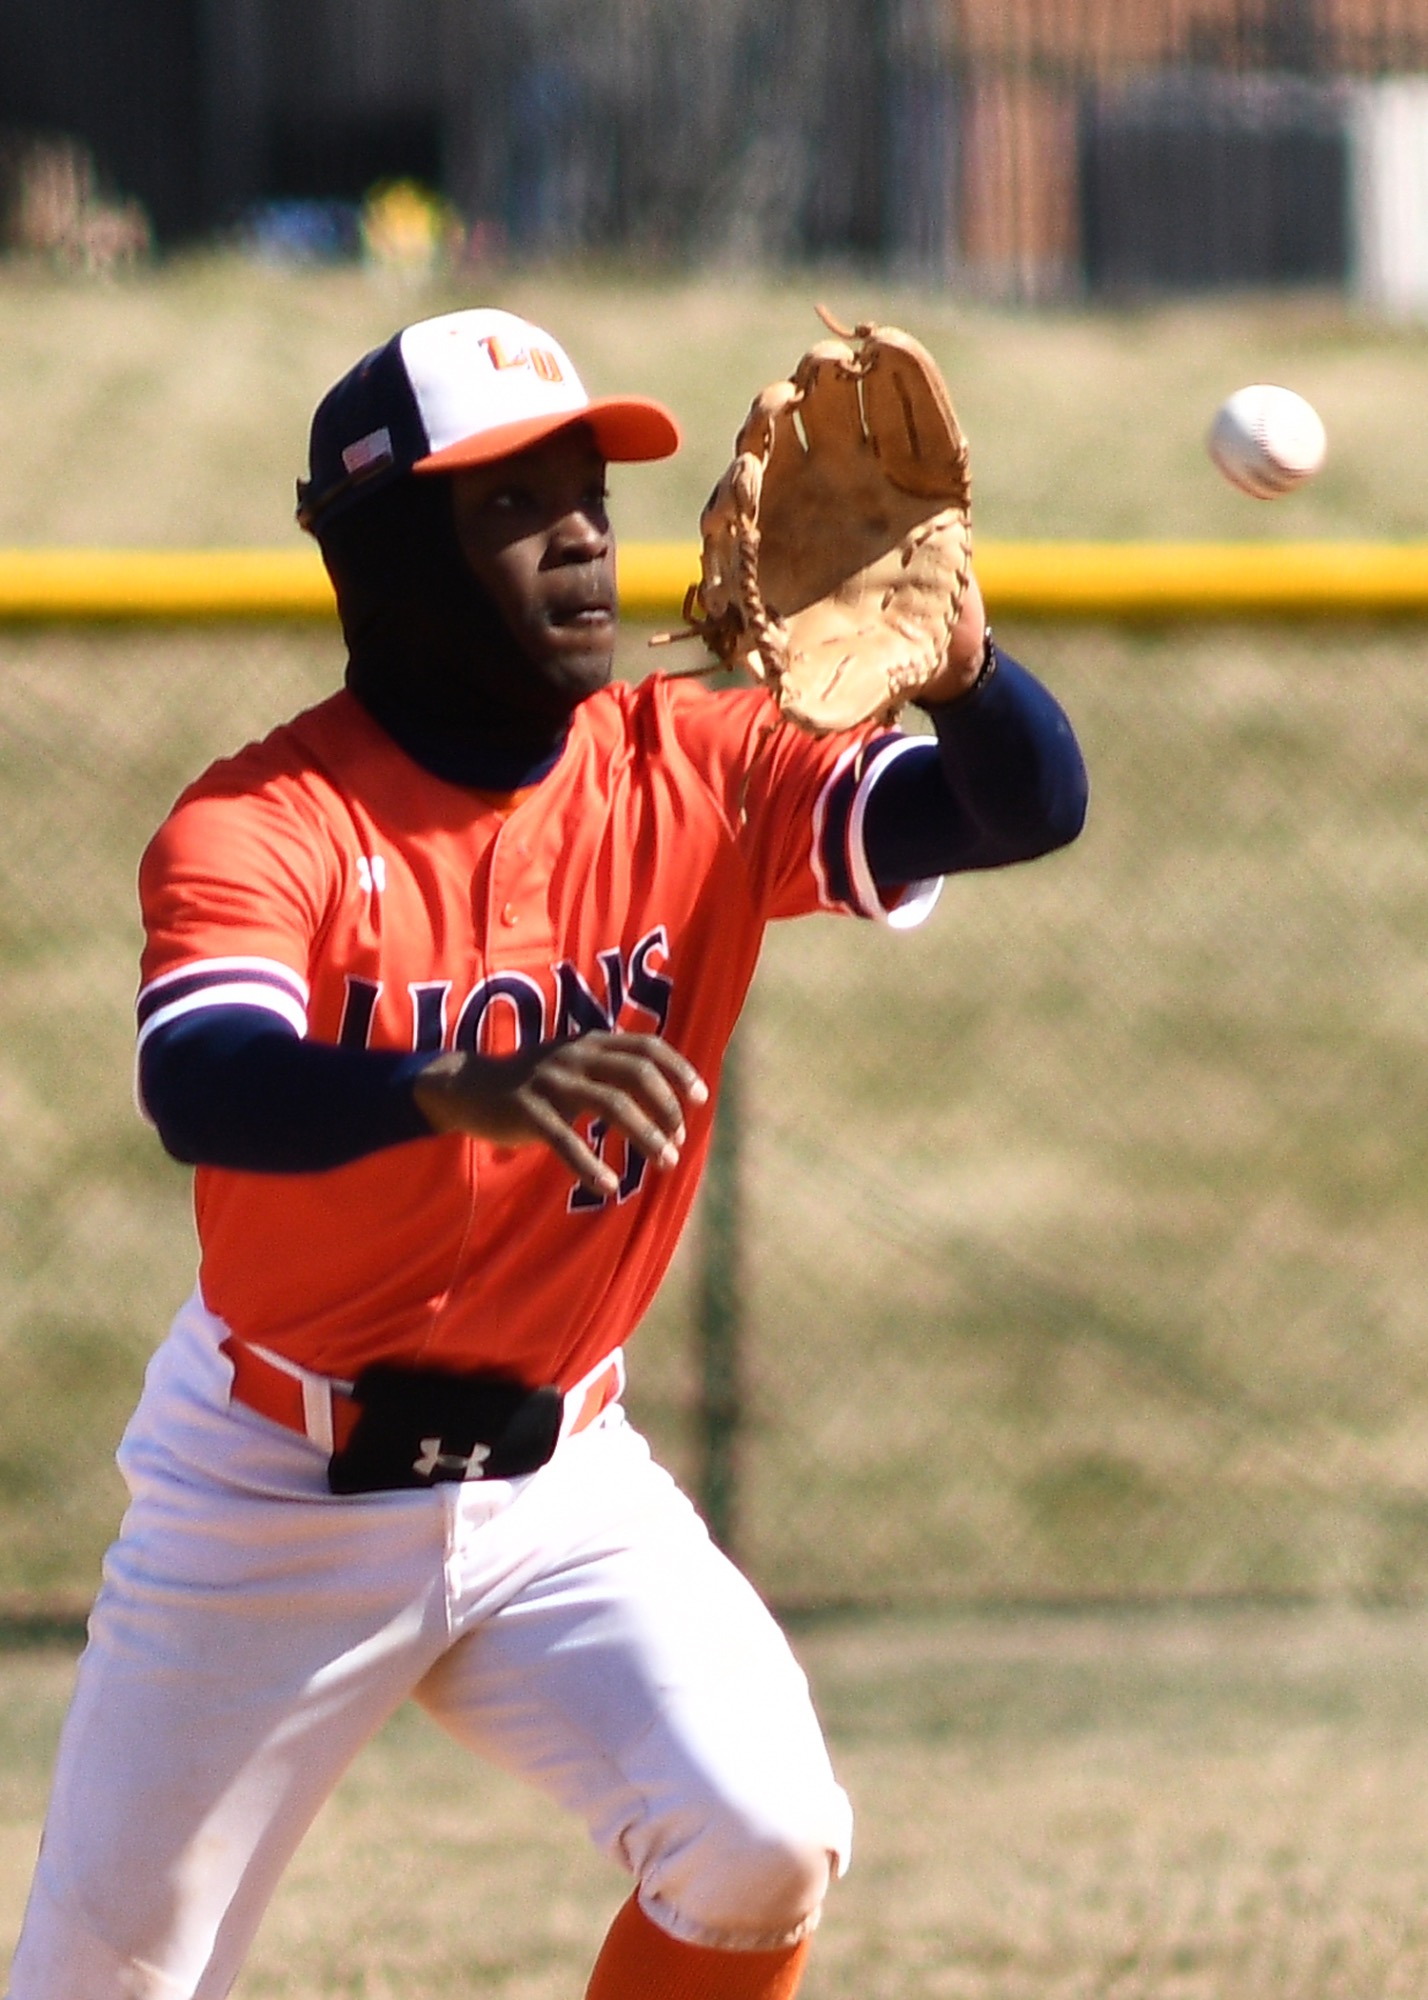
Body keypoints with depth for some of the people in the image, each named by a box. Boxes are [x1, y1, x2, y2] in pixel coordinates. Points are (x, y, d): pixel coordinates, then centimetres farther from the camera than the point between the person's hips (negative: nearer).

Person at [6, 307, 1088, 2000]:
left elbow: (1030, 809, -15)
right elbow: (198, 1091, -38)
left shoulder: (695, 776, -5)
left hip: (558, 1480, 3)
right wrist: (463, 1092, -57)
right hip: (279, 1495, -3)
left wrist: (950, 649, -37)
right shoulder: (265, 826, -18)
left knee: (763, 1841, -19)